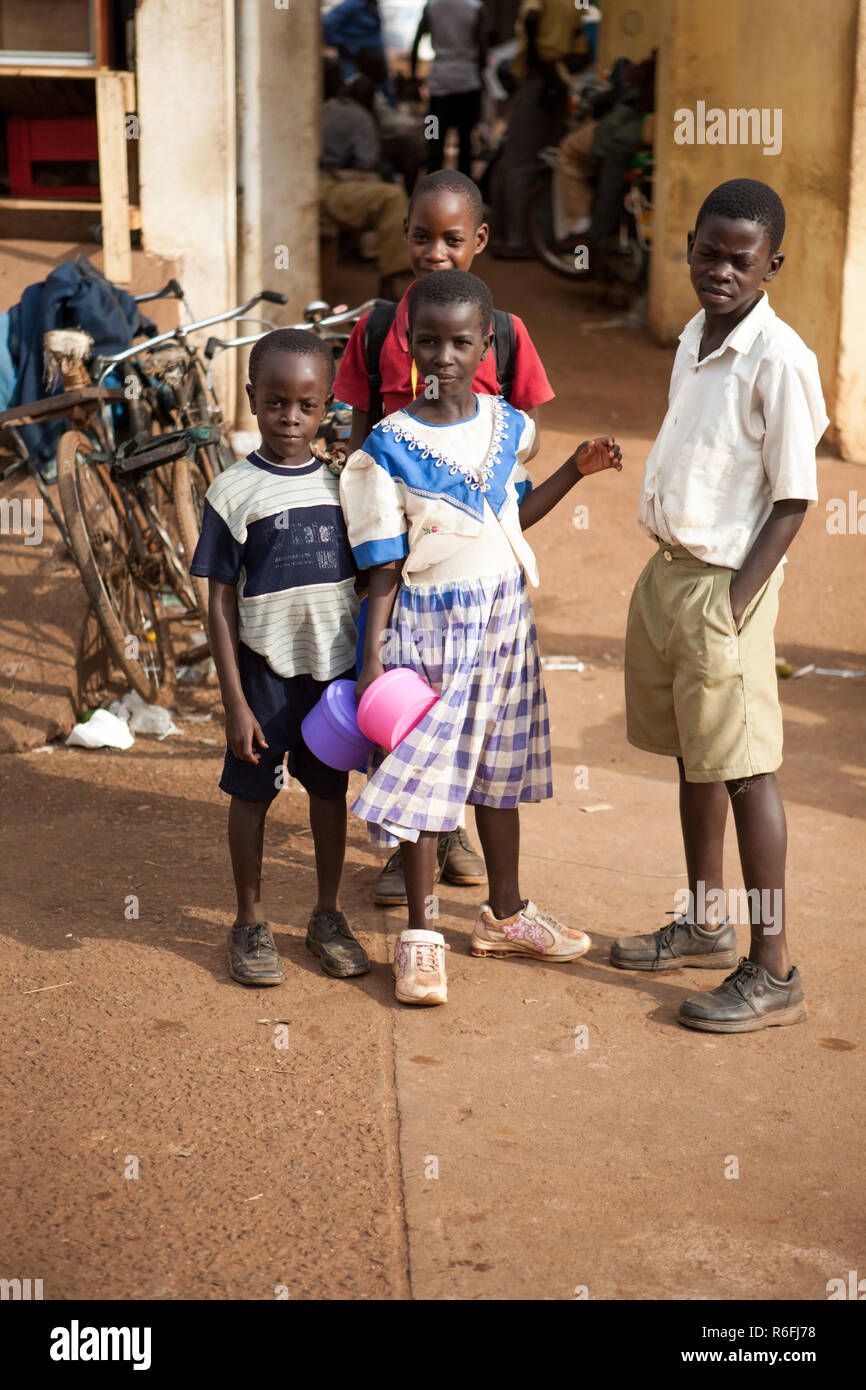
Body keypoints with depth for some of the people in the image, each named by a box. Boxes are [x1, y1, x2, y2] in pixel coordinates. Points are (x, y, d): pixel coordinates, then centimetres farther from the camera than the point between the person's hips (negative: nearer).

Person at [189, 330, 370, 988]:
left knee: (330, 787, 12)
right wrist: (235, 703, -11)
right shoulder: (235, 491, -8)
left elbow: (364, 582, 11)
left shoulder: (343, 484, 3)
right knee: (253, 791, 7)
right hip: (266, 667, -3)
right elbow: (221, 604, -7)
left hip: (337, 666, 3)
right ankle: (251, 923, 21)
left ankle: (329, 916, 27)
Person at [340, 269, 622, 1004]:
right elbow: (385, 566, -10)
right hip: (429, 626, -5)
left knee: (501, 771, 17)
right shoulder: (389, 446, -11)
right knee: (425, 777, -1)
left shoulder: (509, 427, 2)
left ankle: (505, 914, 33)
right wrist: (374, 657, -14)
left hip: (504, 620, 5)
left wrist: (575, 470, 9)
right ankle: (421, 936, 12)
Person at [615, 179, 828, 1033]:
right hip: (668, 570, 8)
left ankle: (772, 972, 2)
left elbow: (792, 500, -16)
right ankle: (704, 929, 32)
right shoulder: (693, 339, 9)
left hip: (724, 585, -8)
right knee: (693, 759, 18)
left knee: (743, 769, -4)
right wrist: (671, 579, 15)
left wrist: (733, 603, -18)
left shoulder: (778, 360, -16)